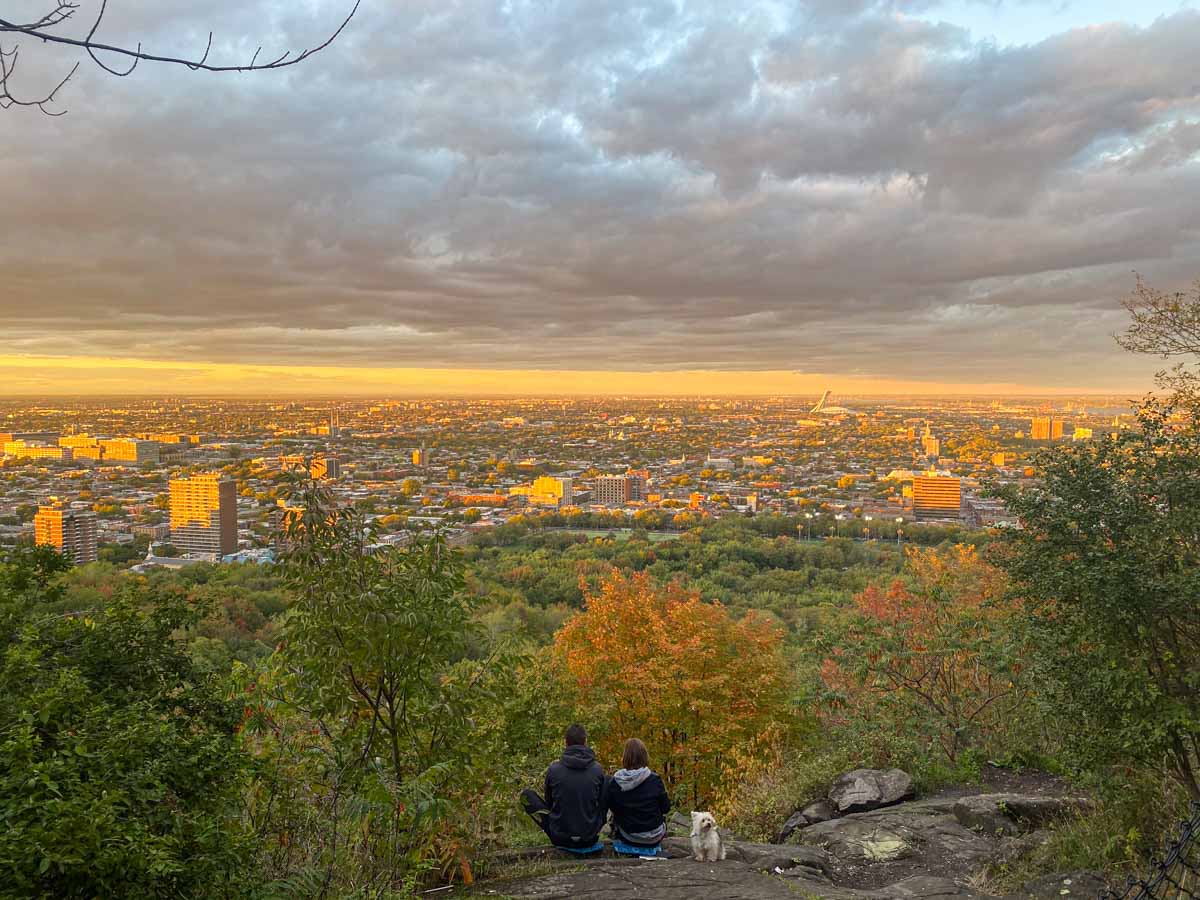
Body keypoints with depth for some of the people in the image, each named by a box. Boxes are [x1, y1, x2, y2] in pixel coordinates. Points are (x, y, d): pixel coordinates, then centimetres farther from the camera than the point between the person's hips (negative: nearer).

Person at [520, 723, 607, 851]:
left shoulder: (553, 768, -9)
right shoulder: (597, 769, -7)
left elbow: (549, 802, 6)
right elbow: (602, 803, 6)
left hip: (560, 839, 0)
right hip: (591, 839, 1)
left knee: (526, 794, 13)